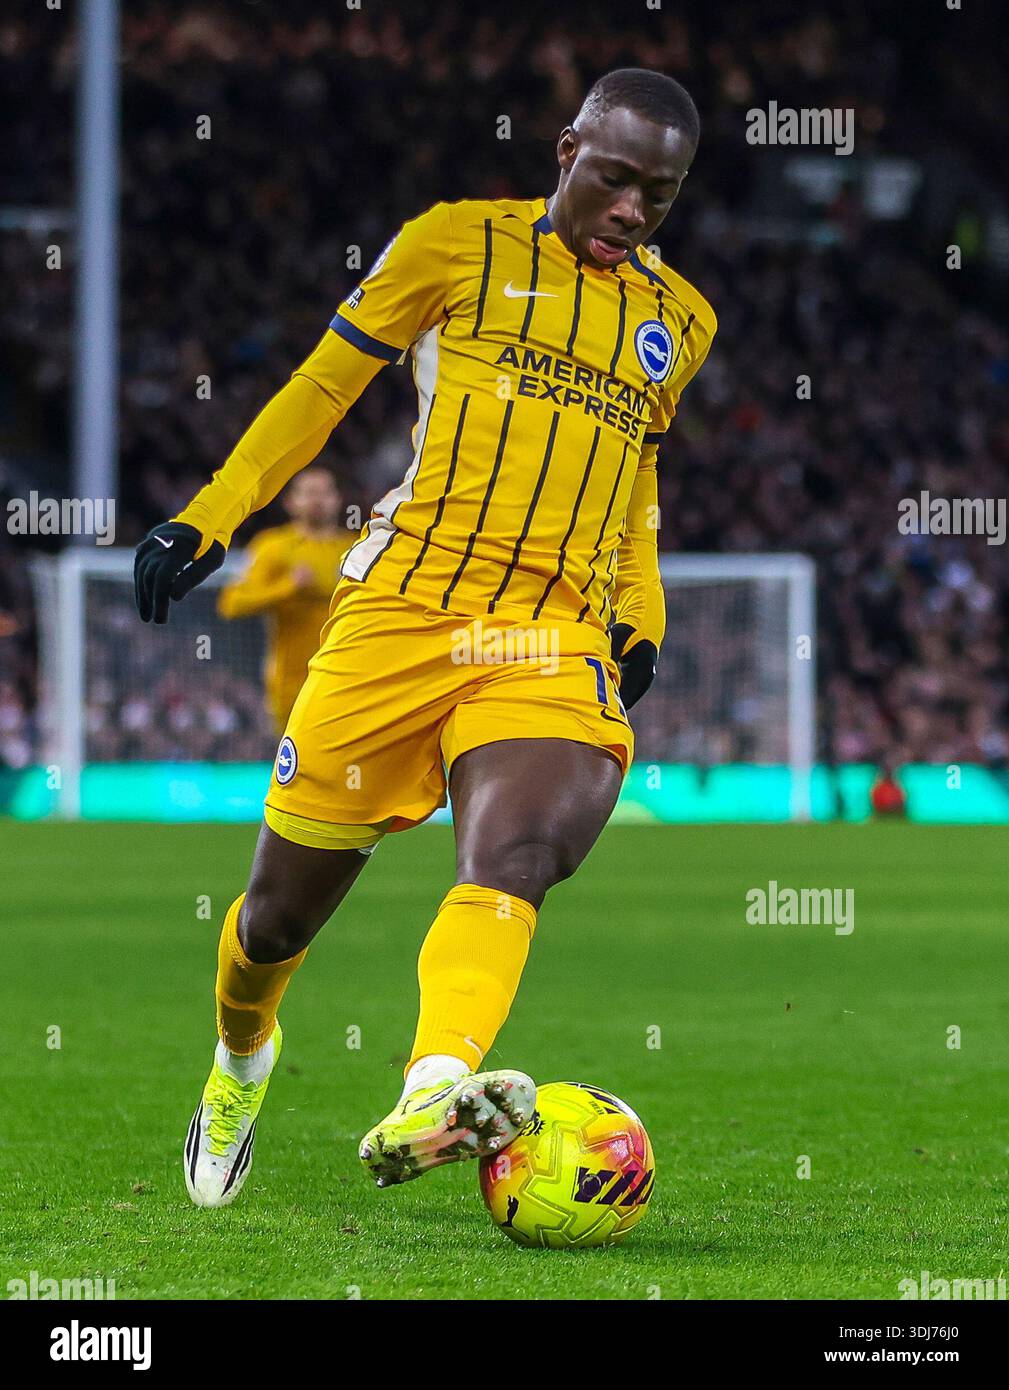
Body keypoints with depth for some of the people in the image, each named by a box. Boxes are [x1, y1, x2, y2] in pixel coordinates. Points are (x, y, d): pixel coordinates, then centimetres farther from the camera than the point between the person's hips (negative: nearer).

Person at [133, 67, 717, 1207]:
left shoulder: (677, 323, 18)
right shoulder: (461, 246, 7)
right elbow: (324, 385, 10)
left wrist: (639, 619, 19)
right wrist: (209, 517, 4)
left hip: (559, 641, 1)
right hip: (405, 603, -1)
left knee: (512, 856, -30)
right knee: (284, 904, 6)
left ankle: (432, 1096, -51)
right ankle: (239, 1057, 39)